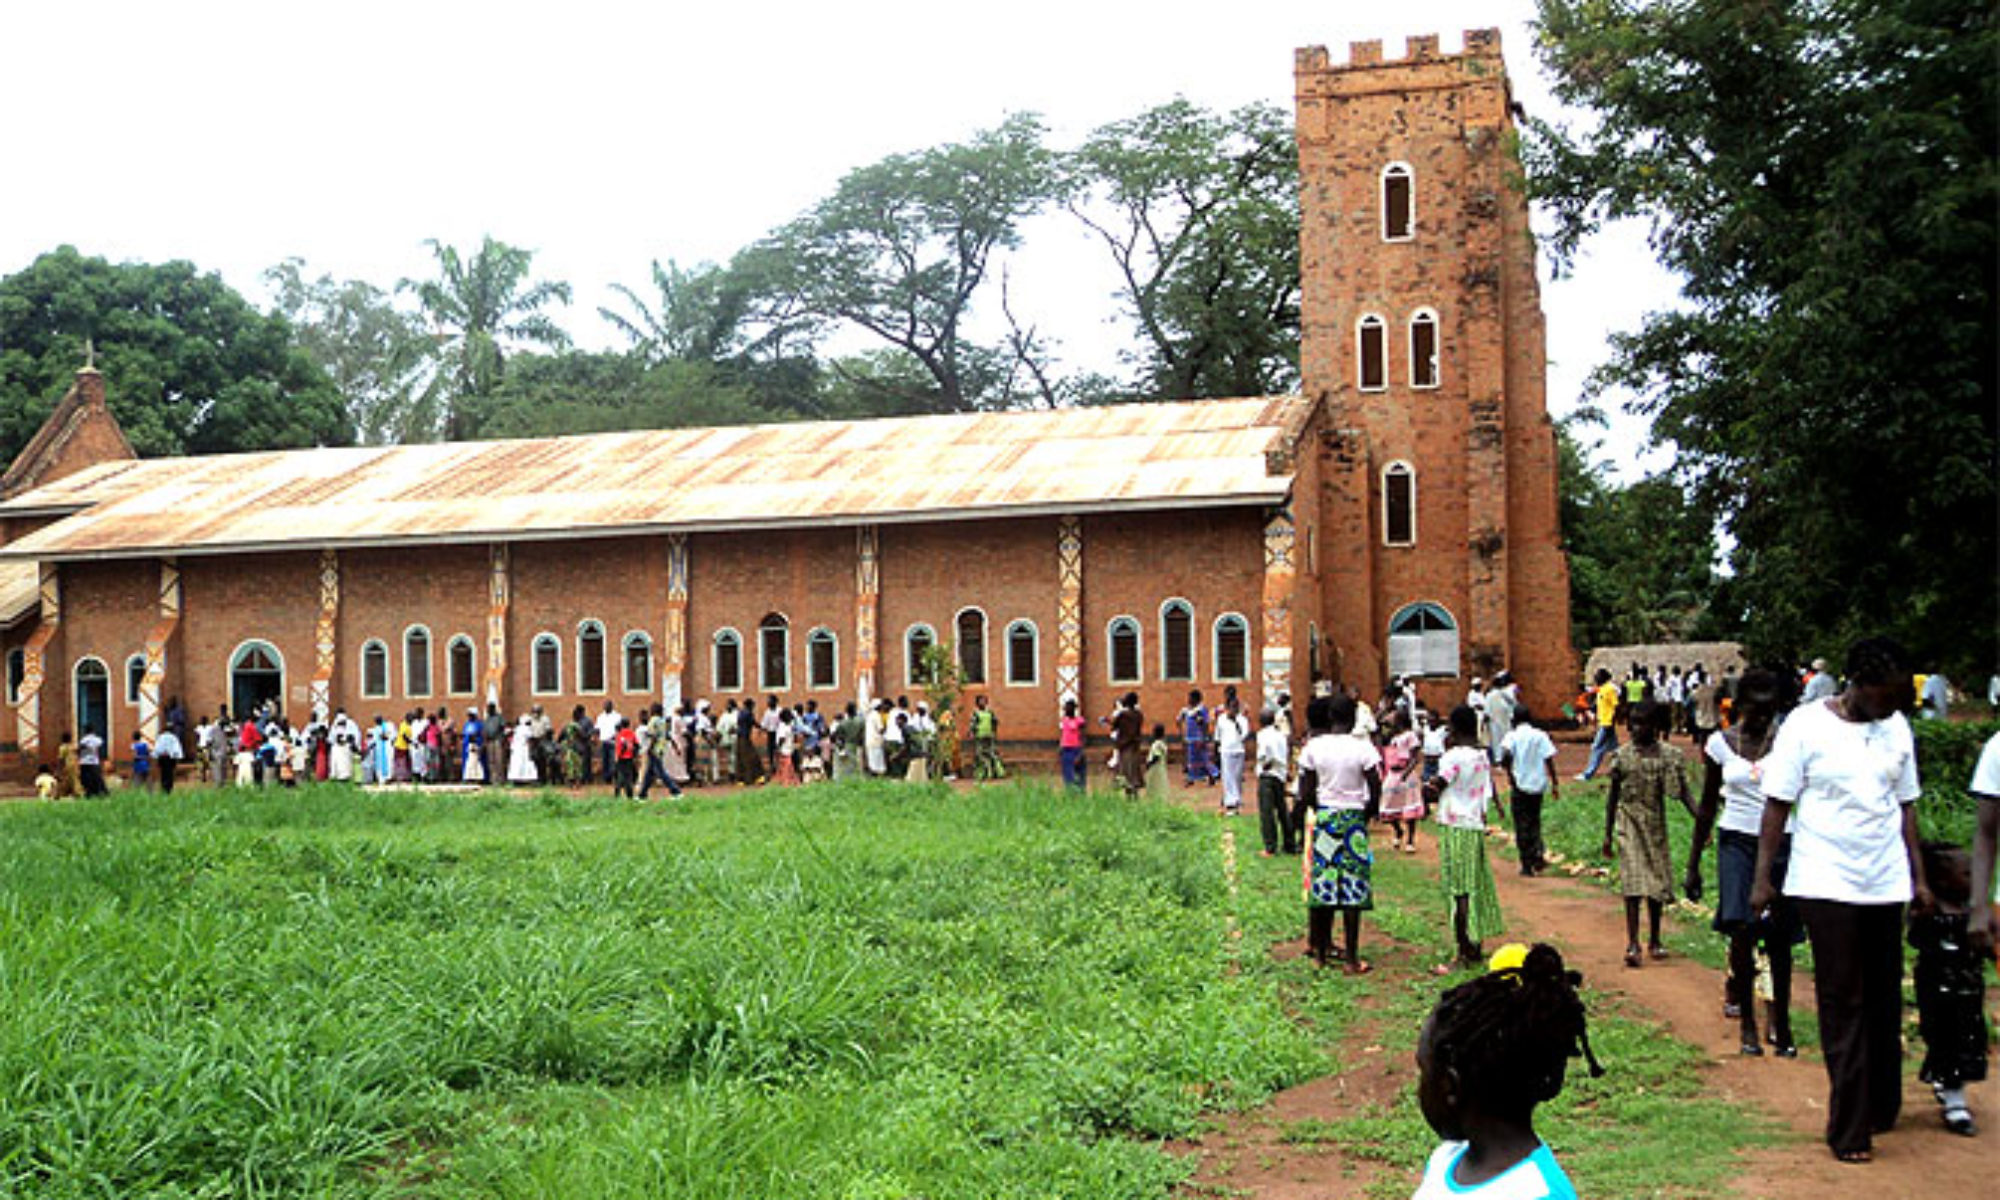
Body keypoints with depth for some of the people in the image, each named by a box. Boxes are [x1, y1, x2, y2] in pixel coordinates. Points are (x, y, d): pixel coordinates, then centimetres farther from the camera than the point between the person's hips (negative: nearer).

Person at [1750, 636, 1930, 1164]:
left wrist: (1918, 877, 14)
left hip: (1886, 885, 5)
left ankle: (1881, 1109, 24)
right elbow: (1777, 805, -5)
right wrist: (1763, 878, -7)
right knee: (1842, 1005, -2)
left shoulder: (1896, 728, 8)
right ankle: (1849, 1129, 2)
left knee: (1885, 1001, 9)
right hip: (1827, 885, -5)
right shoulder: (1807, 725, -7)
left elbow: (1906, 806, 16)